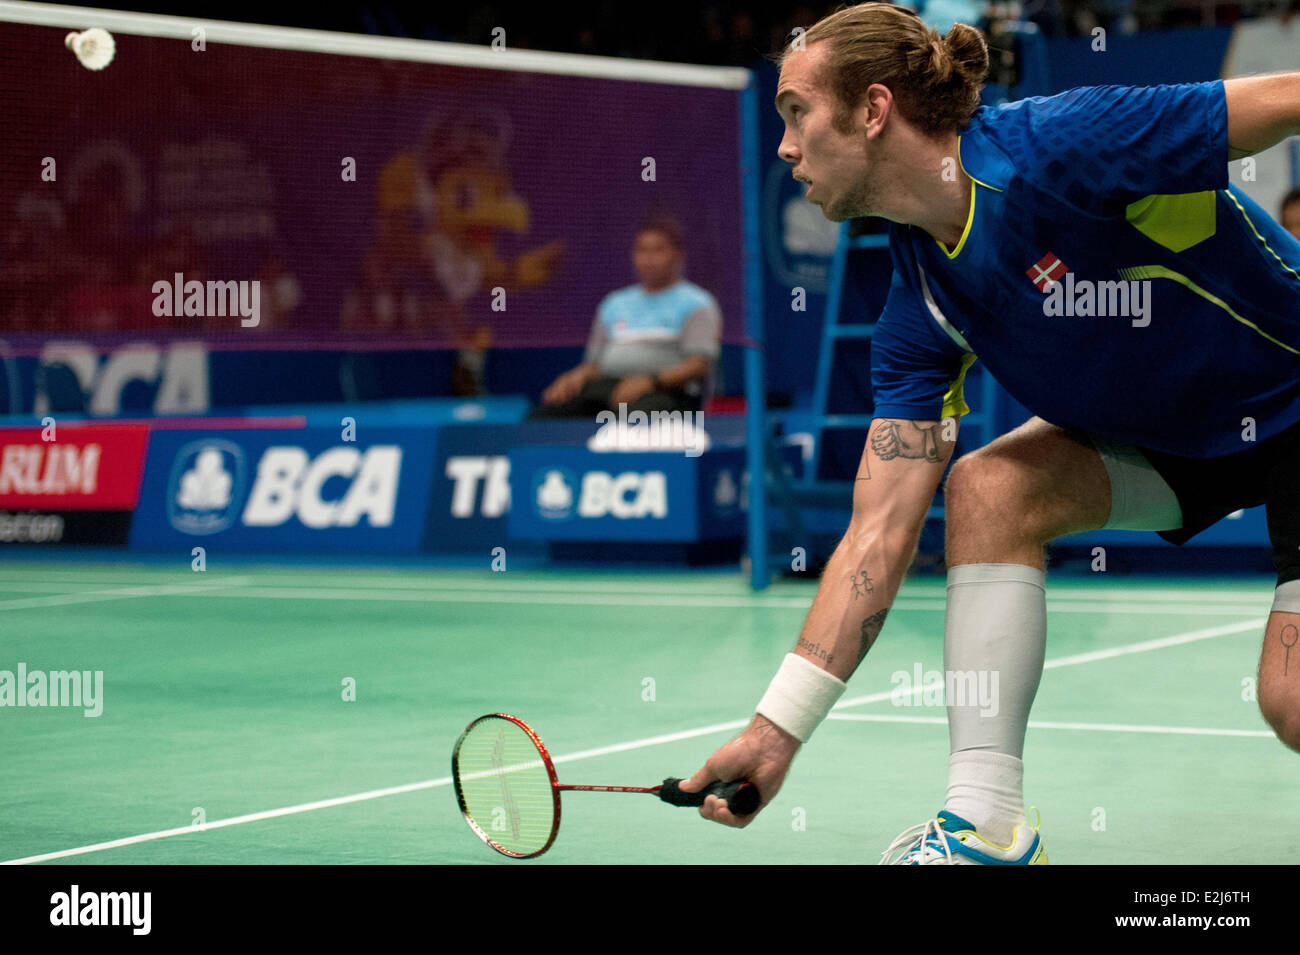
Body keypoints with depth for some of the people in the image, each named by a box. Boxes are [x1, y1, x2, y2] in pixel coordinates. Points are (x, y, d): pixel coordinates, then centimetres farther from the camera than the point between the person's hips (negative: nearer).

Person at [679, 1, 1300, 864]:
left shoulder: (1056, 147, -28)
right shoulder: (921, 308, -7)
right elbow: (880, 534, -7)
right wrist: (777, 728, -12)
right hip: (1167, 432, 7)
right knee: (987, 486, -13)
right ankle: (986, 824, -9)